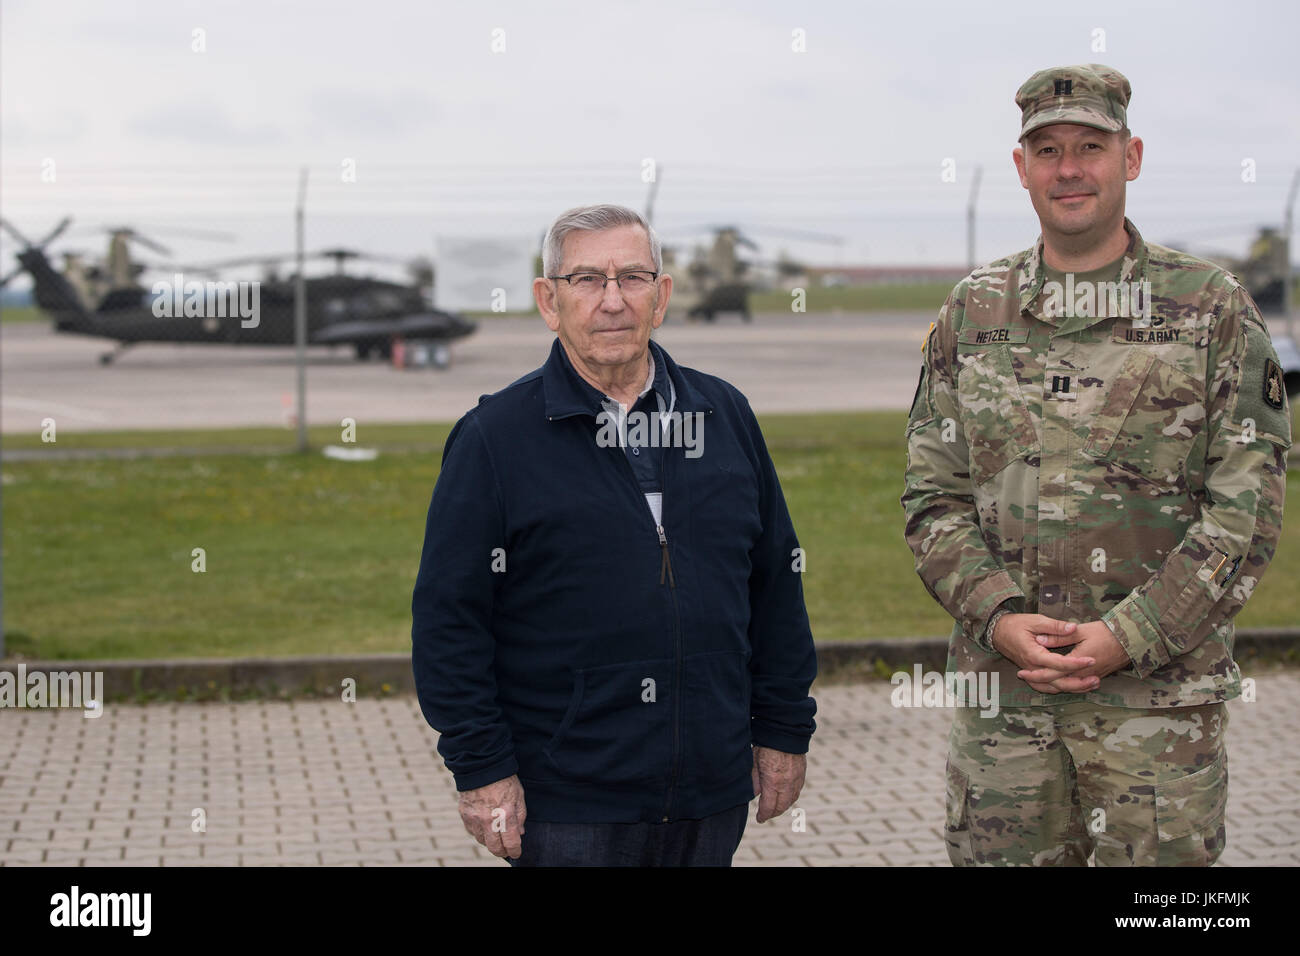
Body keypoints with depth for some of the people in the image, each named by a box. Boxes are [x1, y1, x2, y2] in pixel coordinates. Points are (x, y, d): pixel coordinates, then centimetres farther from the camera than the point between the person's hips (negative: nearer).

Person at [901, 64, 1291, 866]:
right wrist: (998, 617, -10)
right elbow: (934, 497, 7)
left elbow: (1248, 505, -4)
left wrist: (1129, 636, -13)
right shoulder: (972, 313, 8)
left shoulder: (1213, 308, 0)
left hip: (1161, 697, -2)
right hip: (1001, 695, 2)